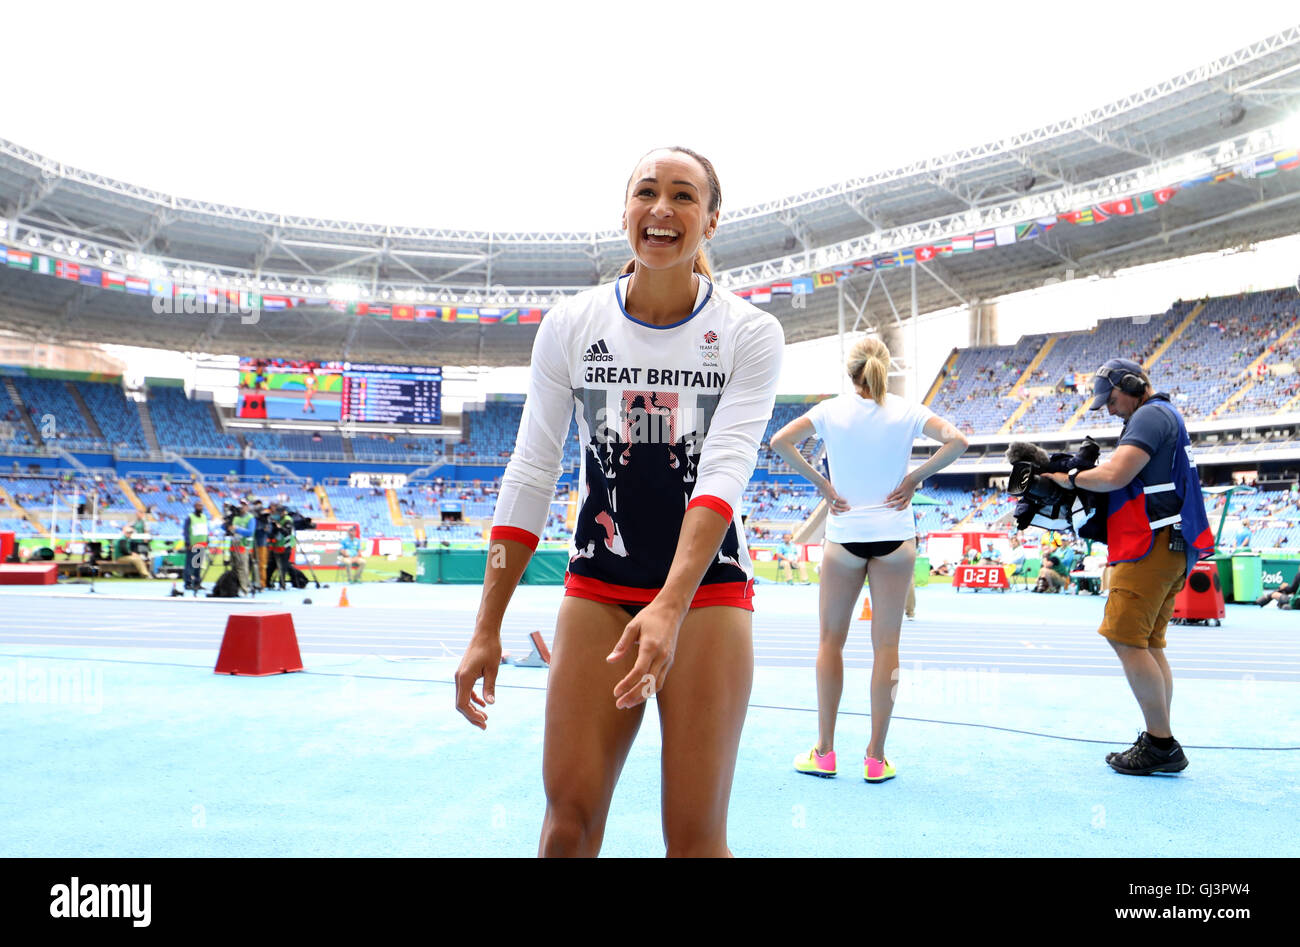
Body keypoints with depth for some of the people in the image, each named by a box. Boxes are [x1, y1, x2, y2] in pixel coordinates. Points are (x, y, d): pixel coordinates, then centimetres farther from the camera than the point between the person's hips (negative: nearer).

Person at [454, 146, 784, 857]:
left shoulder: (750, 333, -5)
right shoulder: (569, 325, 0)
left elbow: (724, 473, -18)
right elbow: (529, 476, 0)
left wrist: (670, 608, -32)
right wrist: (486, 629, -5)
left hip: (708, 587, -1)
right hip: (596, 589, 2)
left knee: (695, 836, 0)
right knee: (568, 814, -1)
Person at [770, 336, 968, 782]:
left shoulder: (831, 410, -1)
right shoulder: (906, 411, 0)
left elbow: (779, 442, -9)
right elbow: (956, 441, -9)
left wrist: (820, 482, -4)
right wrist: (914, 478, -3)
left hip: (843, 535, 0)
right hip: (895, 535, 1)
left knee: (831, 640, 10)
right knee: (886, 644, 4)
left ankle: (824, 752, 13)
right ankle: (876, 758, 8)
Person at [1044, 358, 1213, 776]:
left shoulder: (1150, 416, -9)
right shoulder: (1164, 416, 24)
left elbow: (1114, 475, -20)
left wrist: (1071, 478, -4)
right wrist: (1085, 478, 10)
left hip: (1153, 546, -11)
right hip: (1166, 549, 11)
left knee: (1126, 639, -11)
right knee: (1148, 643, 11)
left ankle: (1161, 744, -9)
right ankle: (1158, 742, 13)